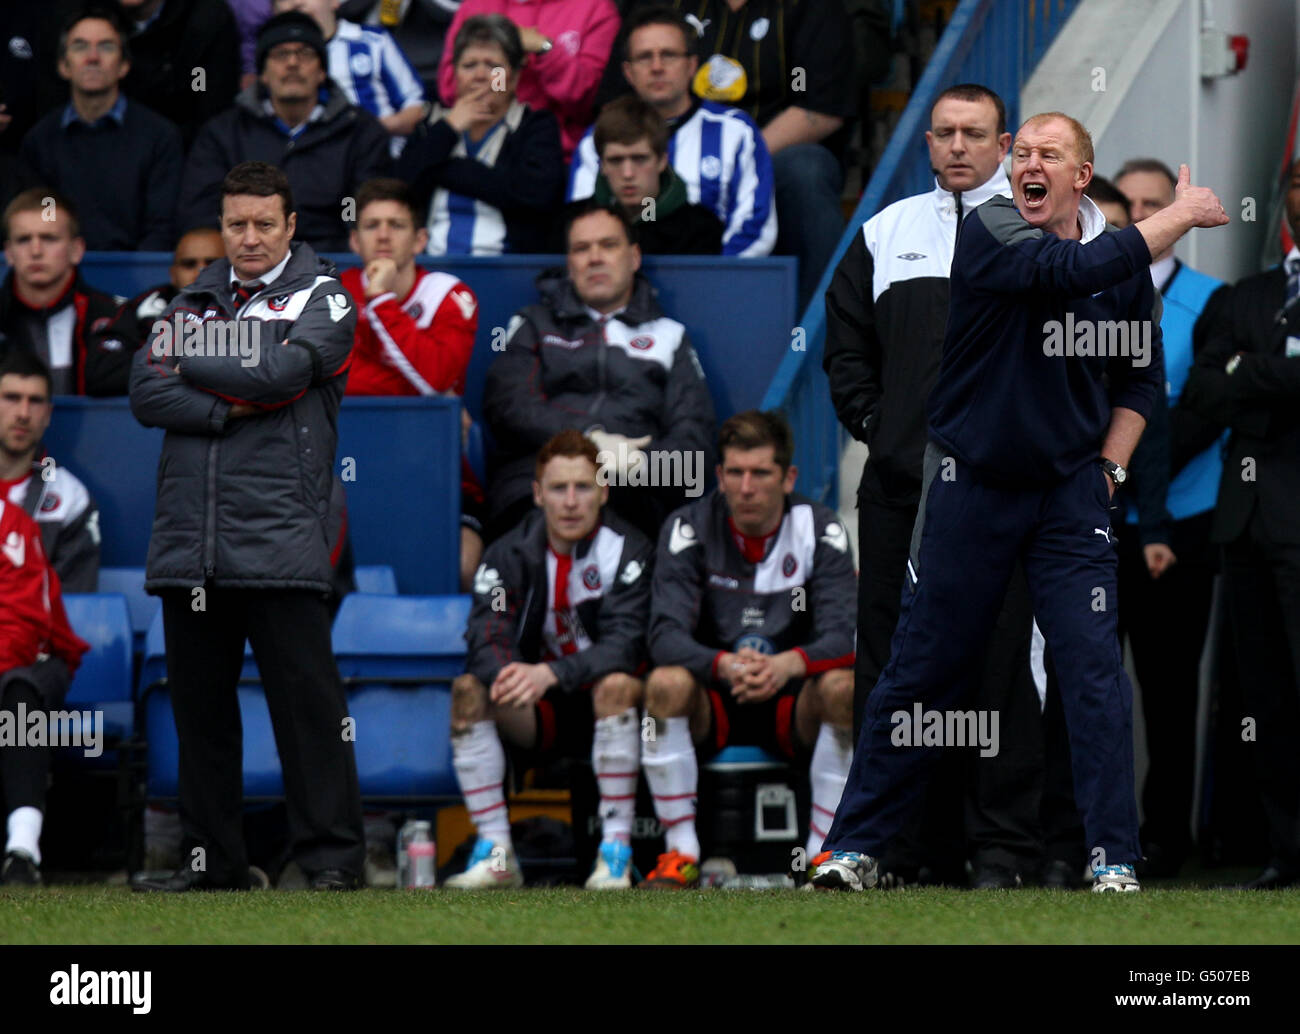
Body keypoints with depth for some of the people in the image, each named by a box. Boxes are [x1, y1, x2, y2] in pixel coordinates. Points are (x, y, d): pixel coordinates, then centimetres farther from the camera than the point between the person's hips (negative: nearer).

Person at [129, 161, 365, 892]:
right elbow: (146, 393, 4)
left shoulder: (322, 299, 5)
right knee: (199, 702, 7)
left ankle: (332, 853, -3)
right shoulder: (193, 304, 17)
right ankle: (215, 858, 15)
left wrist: (188, 367, 0)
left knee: (306, 696, -7)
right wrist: (226, 409, -9)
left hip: (280, 544, -5)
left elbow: (279, 373, -13)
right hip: (189, 545, 5)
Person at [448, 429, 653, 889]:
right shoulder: (510, 554, -1)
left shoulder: (628, 550, -10)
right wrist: (508, 674, -39)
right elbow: (486, 635, -14)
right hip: (541, 714, 3)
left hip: (606, 711, -3)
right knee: (467, 690, -22)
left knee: (617, 685, -35)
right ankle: (496, 853, -21)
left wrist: (551, 674, -38)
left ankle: (616, 852, -30)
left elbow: (625, 644, -23)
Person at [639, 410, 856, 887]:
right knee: (665, 683, -31)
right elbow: (666, 636, -18)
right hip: (712, 706, 0)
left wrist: (790, 664, -39)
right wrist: (725, 665, -39)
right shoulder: (689, 527, -9)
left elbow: (844, 636, -17)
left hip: (792, 706, 0)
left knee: (843, 687, -30)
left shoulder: (820, 530, -7)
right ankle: (681, 852, -21)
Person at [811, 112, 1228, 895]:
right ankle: (855, 846, 13)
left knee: (1096, 667, -7)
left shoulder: (1122, 256, 3)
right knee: (925, 666, 3)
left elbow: (1143, 373, 17)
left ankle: (1114, 860, -2)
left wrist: (1111, 463, 5)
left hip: (1071, 490, 3)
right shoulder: (990, 232, -11)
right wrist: (1182, 216, -24)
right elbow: (1074, 269, -31)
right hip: (972, 483, -3)